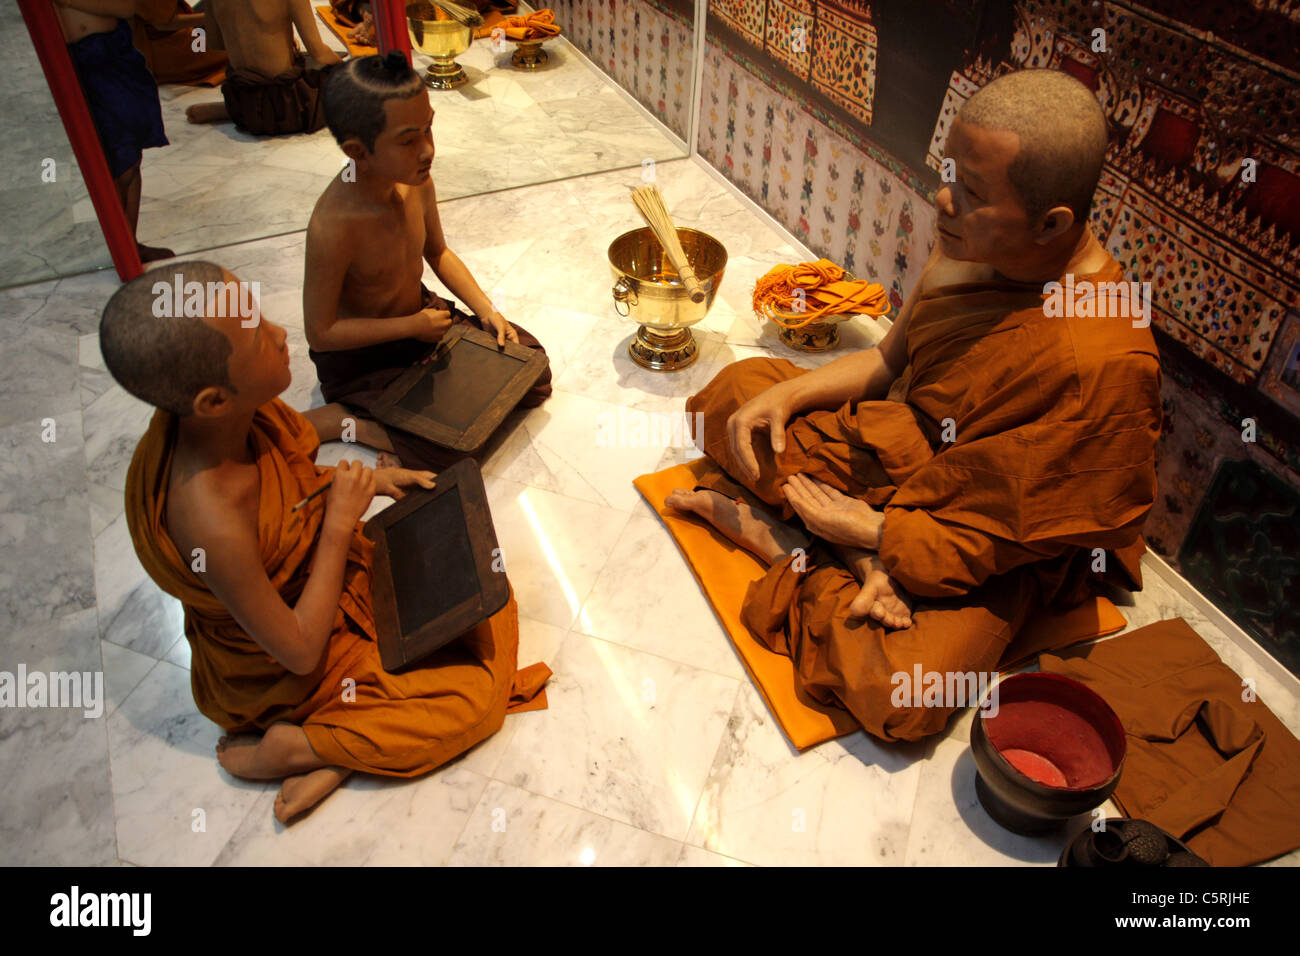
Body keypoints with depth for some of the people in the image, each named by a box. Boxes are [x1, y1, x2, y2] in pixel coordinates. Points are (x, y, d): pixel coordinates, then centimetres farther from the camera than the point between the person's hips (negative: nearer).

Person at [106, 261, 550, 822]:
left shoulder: (240, 414, -18)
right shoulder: (214, 525, -40)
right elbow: (299, 652, -26)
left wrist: (370, 480, -8)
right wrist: (341, 522, -23)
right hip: (281, 674, -7)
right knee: (477, 693, -5)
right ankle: (285, 748, 1)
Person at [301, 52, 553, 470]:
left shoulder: (416, 183, -12)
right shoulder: (333, 225, -33)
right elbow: (320, 333, -24)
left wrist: (487, 310, -4)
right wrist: (413, 326, -19)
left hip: (423, 317, 7)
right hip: (361, 358, -7)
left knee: (534, 376, 2)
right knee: (452, 450, -20)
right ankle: (323, 421, -2)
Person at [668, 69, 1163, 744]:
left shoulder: (1103, 368, -32)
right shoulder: (976, 245, -11)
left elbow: (1008, 536, -24)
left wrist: (863, 526, -16)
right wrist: (785, 393, -10)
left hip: (993, 557, -7)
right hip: (902, 448, 7)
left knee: (897, 696, -33)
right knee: (737, 385, -2)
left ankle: (768, 528, -14)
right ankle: (861, 564, -15)